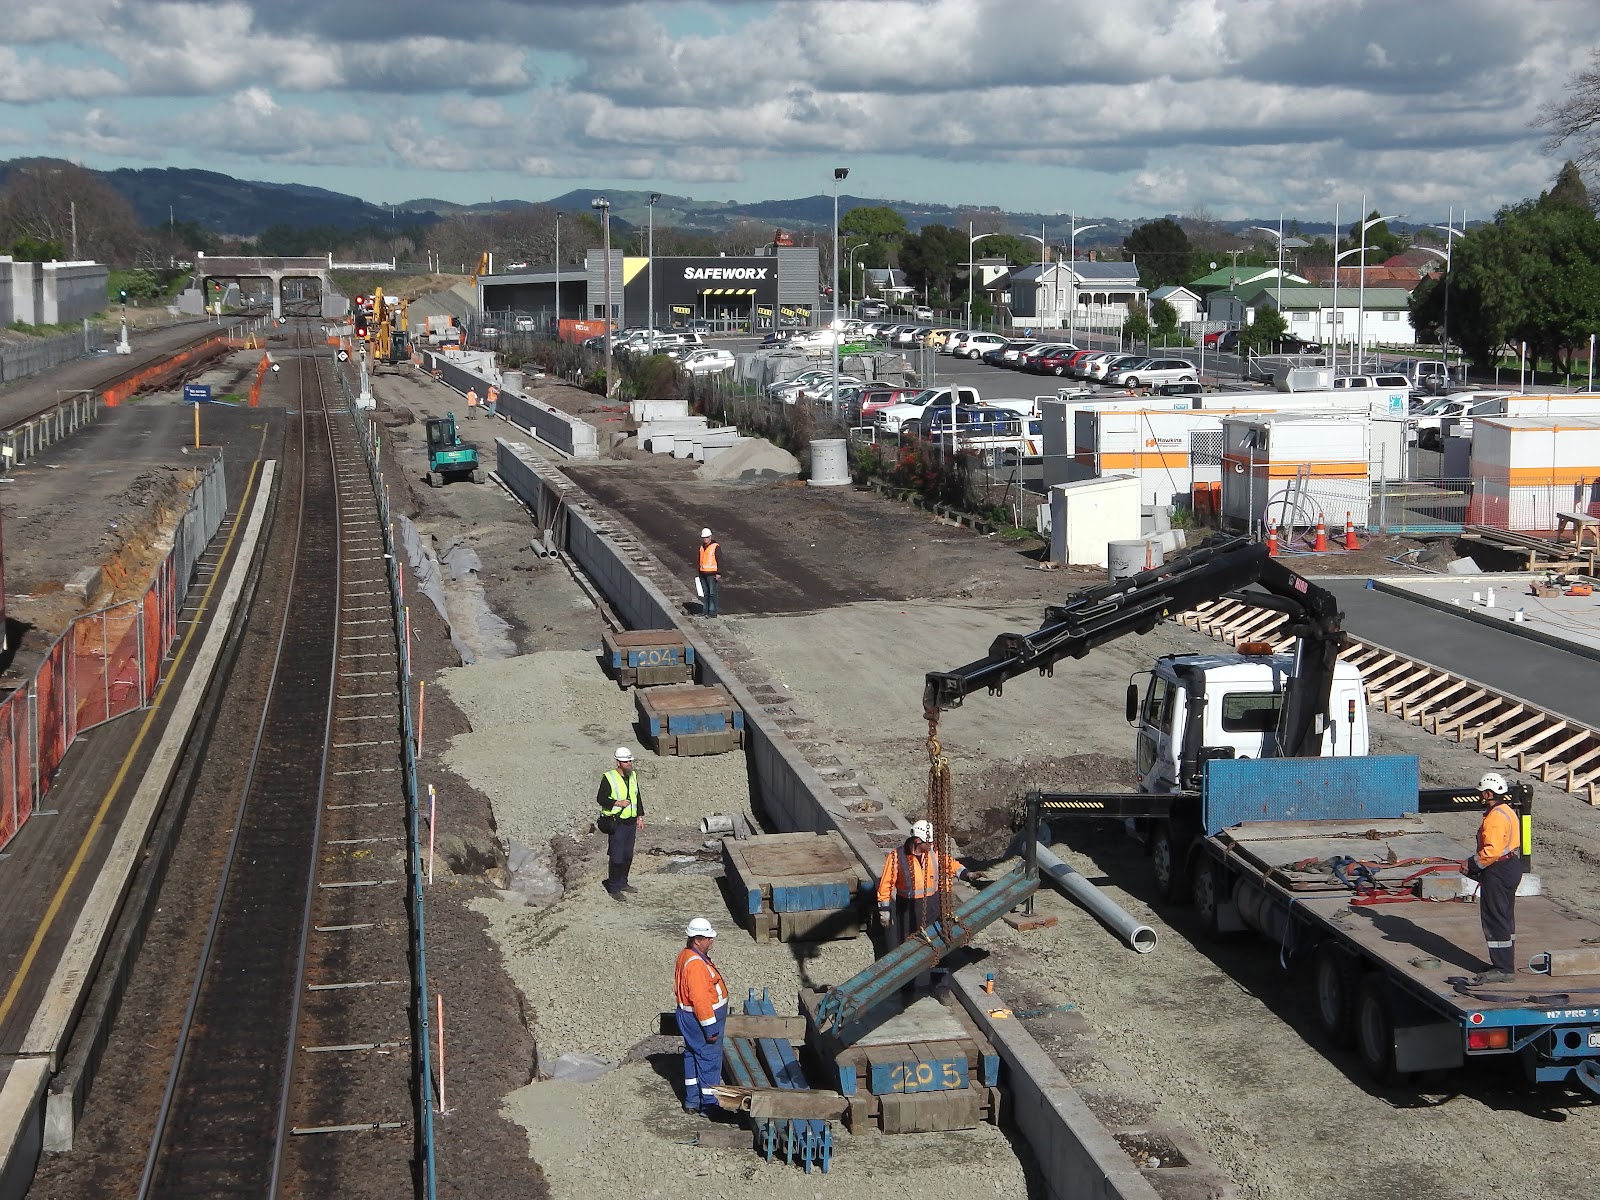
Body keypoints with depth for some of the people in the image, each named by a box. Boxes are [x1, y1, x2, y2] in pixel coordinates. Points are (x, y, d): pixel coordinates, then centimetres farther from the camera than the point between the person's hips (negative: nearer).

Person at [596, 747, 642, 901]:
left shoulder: (633, 776, 10)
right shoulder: (608, 778, -12)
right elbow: (600, 799, -12)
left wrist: (640, 816, 15)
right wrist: (618, 803, -21)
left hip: (631, 822, 7)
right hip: (616, 823, -7)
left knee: (627, 856, 14)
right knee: (616, 857, -6)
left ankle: (622, 883, 26)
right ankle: (614, 888, 0)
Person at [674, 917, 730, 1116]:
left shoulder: (685, 955, 5)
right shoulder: (696, 964, -28)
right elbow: (700, 999, -29)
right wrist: (710, 1028, -24)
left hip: (688, 1016, 11)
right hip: (701, 1019, -11)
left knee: (693, 1055, 18)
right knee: (709, 1059, 1)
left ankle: (692, 1100, 27)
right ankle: (709, 1104, 9)